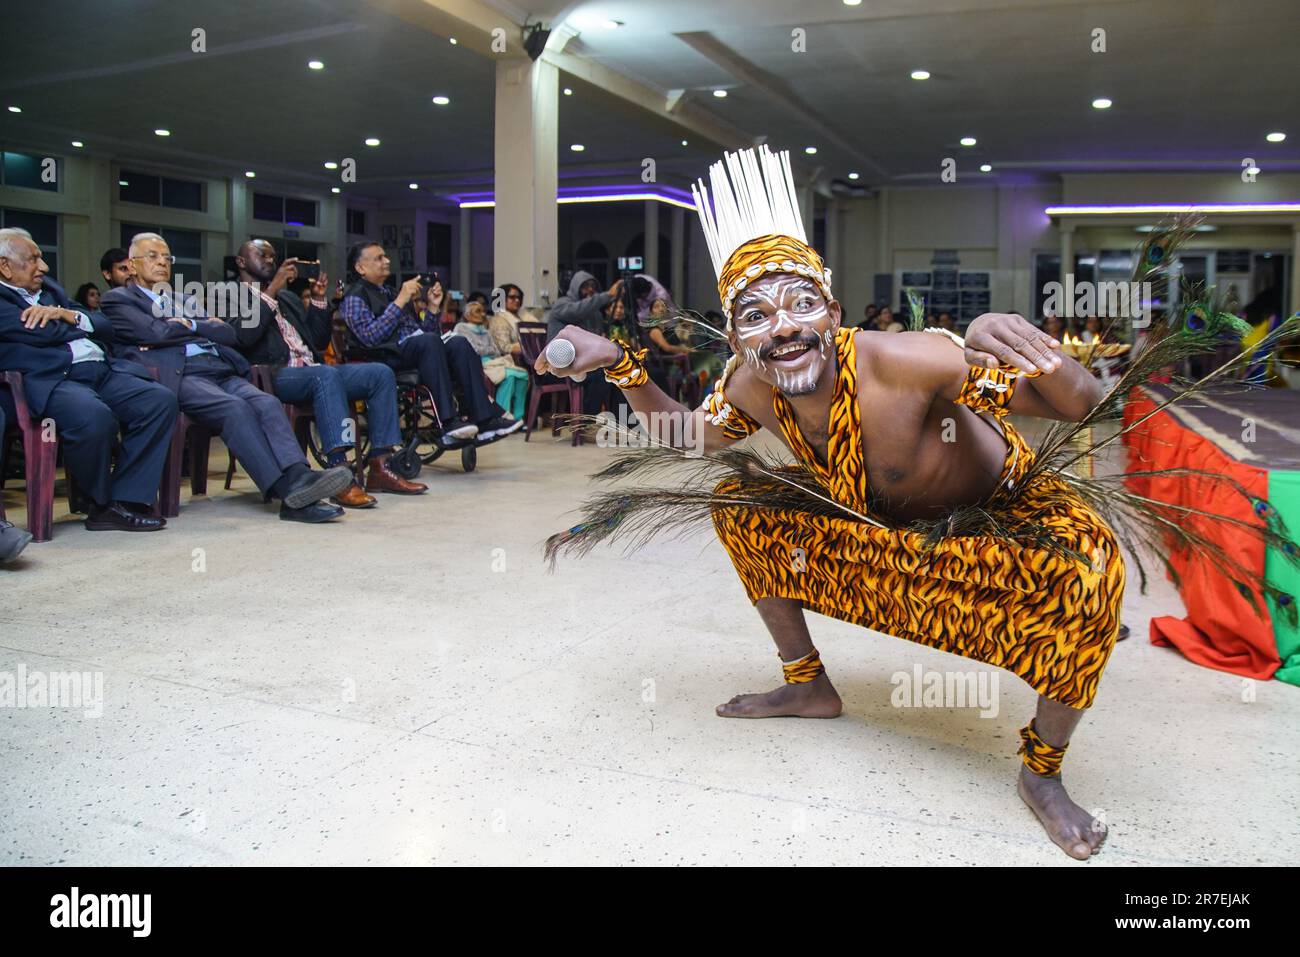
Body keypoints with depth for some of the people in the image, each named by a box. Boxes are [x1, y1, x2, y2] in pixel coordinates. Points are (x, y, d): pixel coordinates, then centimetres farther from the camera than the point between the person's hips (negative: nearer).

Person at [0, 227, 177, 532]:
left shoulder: (50, 289, 28)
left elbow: (103, 327, 20)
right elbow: (44, 334, -8)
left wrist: (65, 314, 2)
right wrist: (80, 324, 11)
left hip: (101, 370, 8)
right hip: (50, 380, -7)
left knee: (161, 401, -17)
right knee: (95, 417, -37)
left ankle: (125, 501, -17)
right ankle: (102, 504, -10)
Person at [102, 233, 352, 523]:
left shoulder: (186, 302, 34)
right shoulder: (117, 300, 17)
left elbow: (229, 334, 20)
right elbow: (154, 332, -2)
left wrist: (189, 325, 5)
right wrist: (204, 326, 10)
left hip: (221, 370, 6)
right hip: (179, 375, -5)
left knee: (267, 403, -26)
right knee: (235, 408, -33)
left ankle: (298, 477, -45)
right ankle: (289, 491, -41)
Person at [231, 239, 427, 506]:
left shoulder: (288, 298, 29)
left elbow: (320, 341, 23)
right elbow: (243, 335, -13)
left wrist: (318, 298, 12)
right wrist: (272, 290, -11)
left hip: (313, 371, 7)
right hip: (273, 377, -7)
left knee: (381, 373, -11)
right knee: (326, 374, -37)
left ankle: (379, 468, -17)